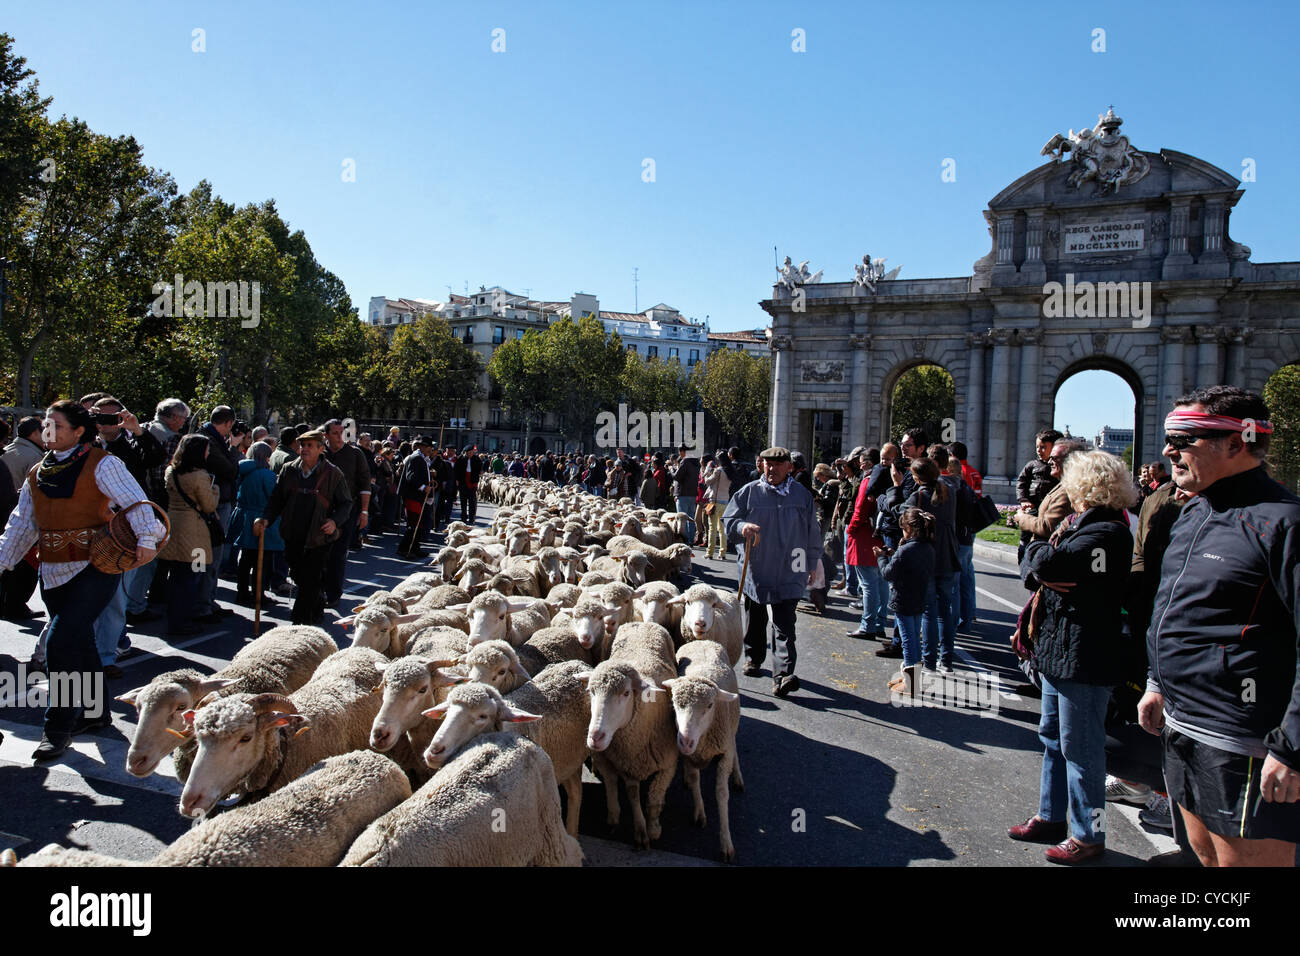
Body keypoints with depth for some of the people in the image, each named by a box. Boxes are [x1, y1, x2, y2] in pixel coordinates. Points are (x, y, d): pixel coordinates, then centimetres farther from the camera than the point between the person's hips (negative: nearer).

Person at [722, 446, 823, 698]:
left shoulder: (802, 495, 5)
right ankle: (753, 658, 37)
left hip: (788, 573, -1)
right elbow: (727, 521, 2)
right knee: (755, 618, 17)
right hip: (755, 571, 1)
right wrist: (742, 527, -20)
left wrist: (812, 564, 15)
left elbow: (812, 533, 13)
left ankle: (783, 675, -14)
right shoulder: (749, 492, 1)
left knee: (784, 625, -8)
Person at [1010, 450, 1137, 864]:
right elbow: (1030, 566, 10)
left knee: (1080, 747, 1)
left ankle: (1088, 835, 15)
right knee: (1052, 737, 19)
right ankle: (1051, 818, 32)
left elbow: (1046, 562, -28)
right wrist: (1043, 576, -12)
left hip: (1084, 657, -10)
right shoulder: (1082, 523, 14)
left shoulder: (1107, 533, -18)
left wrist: (1039, 550, -6)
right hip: (1058, 648, 10)